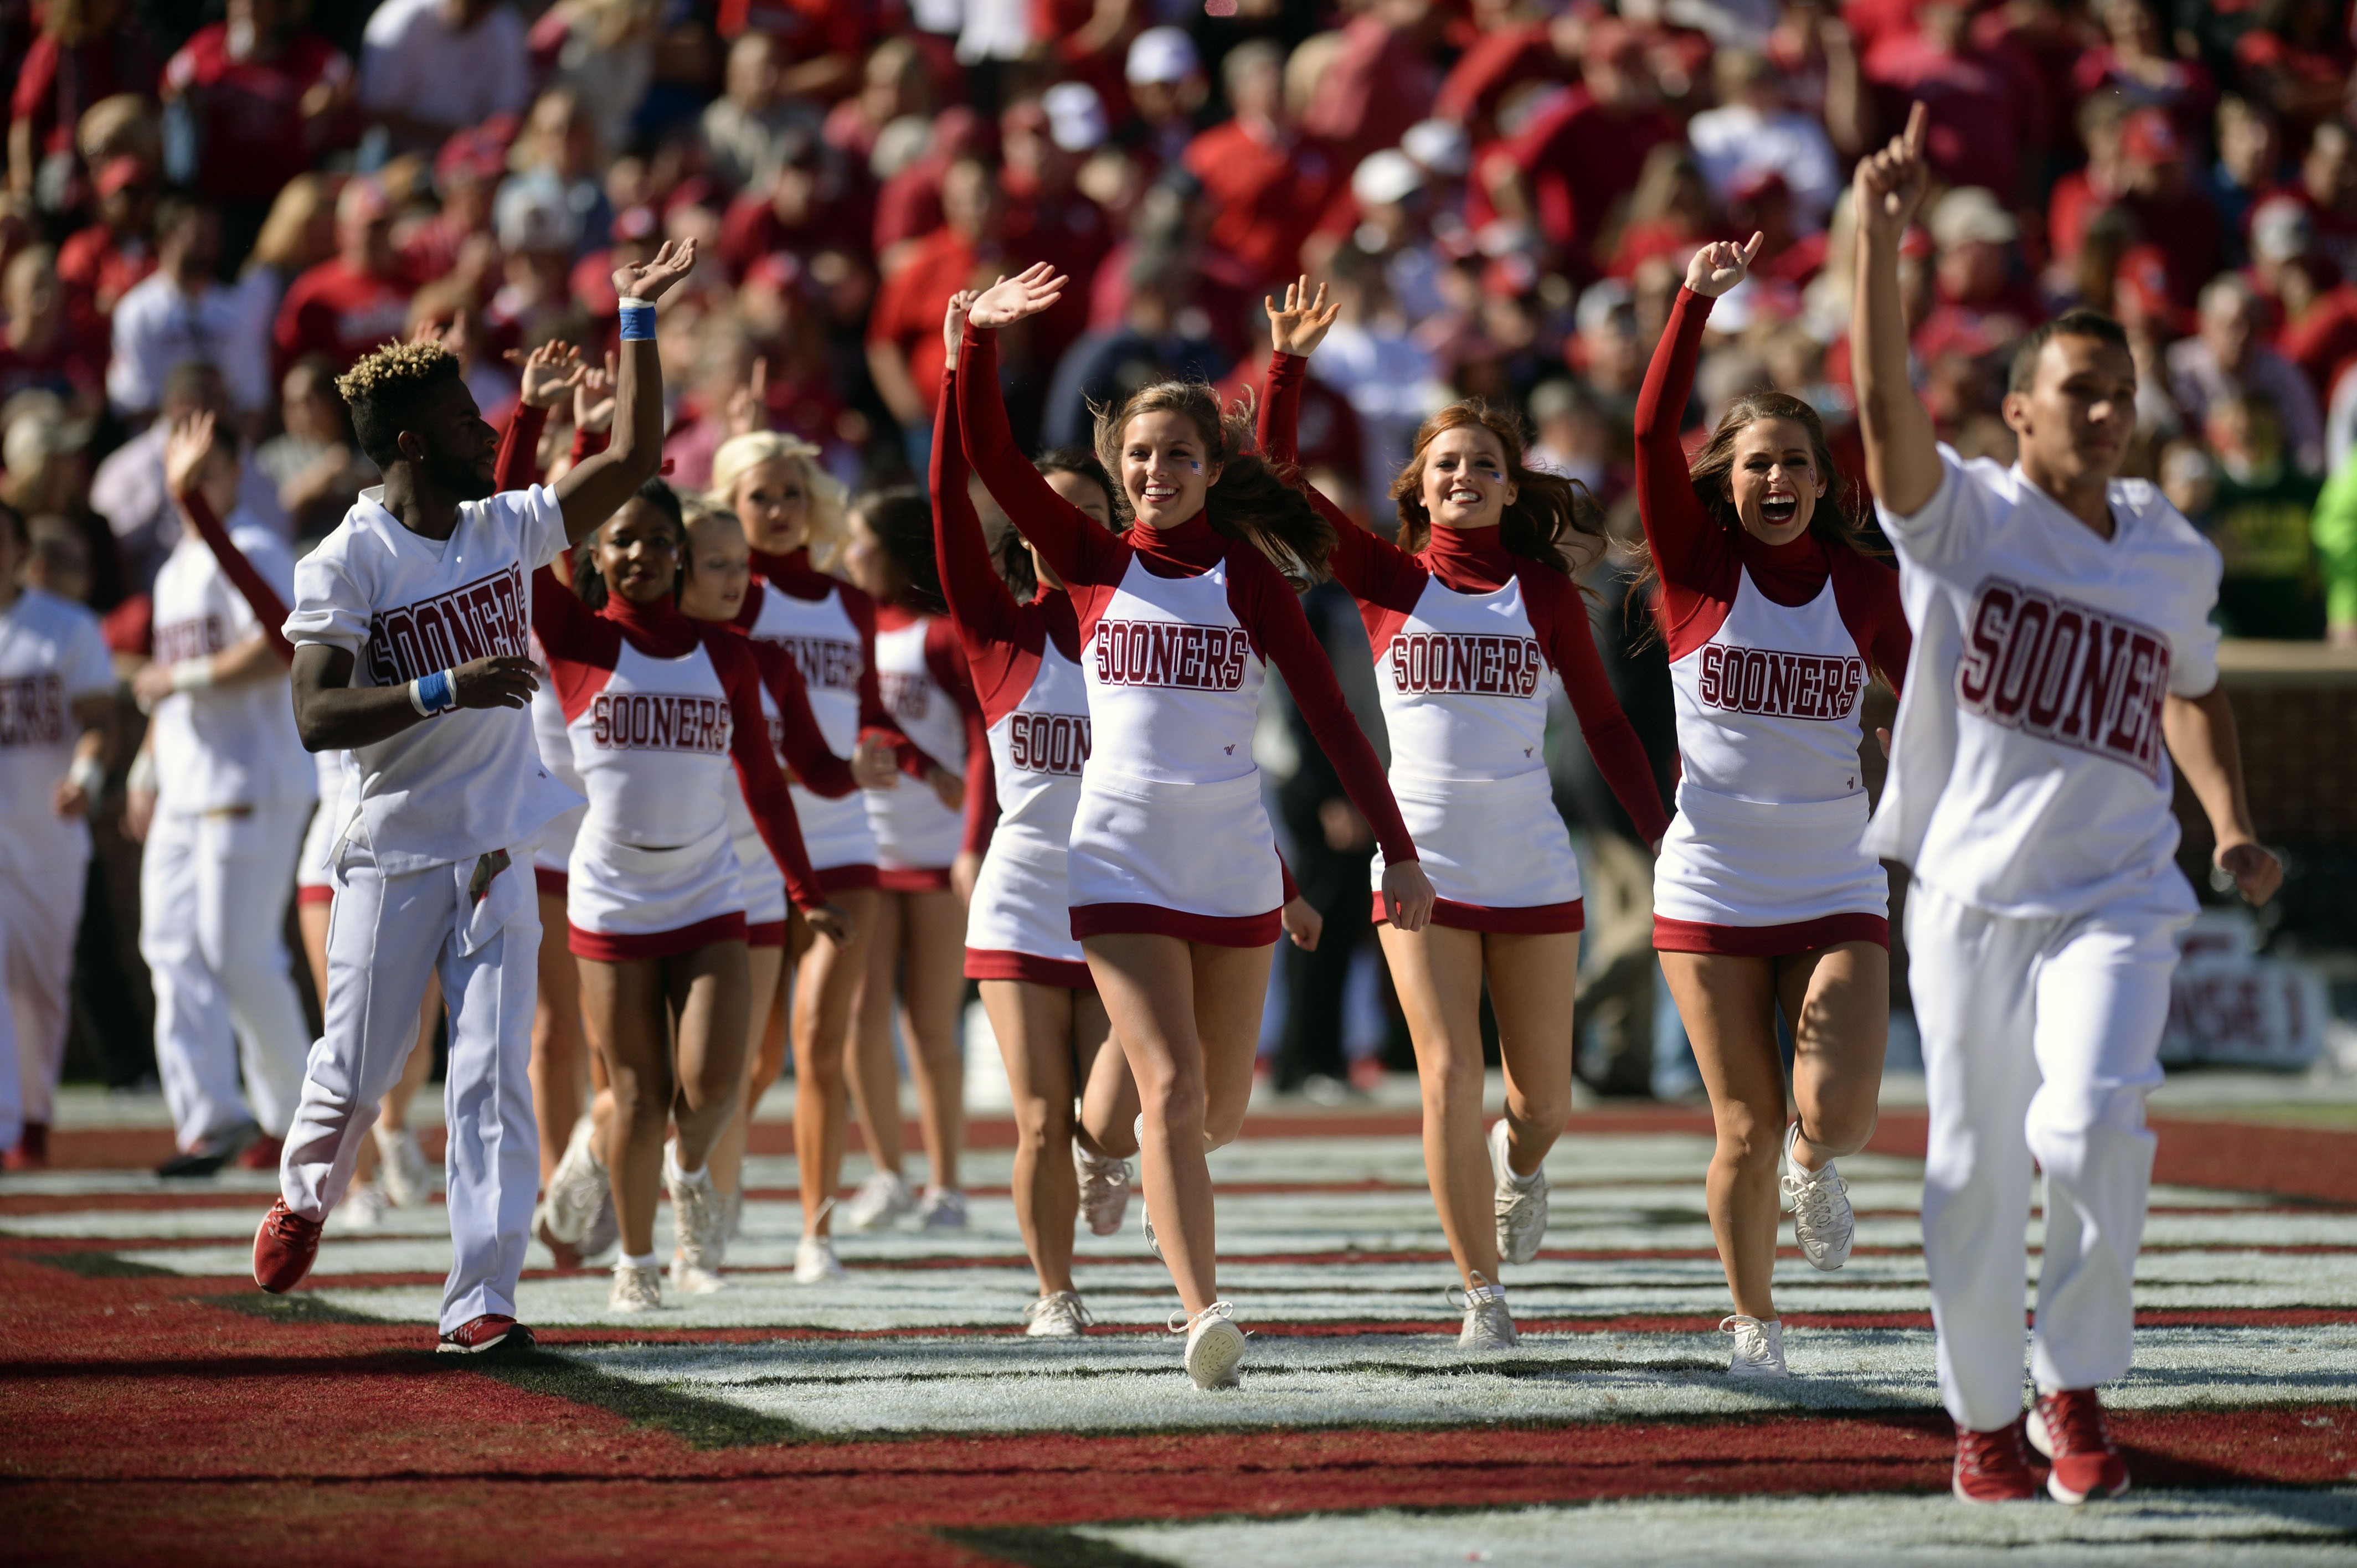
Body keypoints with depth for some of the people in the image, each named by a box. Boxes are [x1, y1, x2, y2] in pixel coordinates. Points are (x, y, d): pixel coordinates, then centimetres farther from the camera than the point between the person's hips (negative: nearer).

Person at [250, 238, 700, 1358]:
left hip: (498, 854, 4)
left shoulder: (505, 530, 6)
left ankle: (480, 1299, -5)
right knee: (357, 1071, 3)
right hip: (393, 857, -4)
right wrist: (445, 689, -29)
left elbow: (632, 459, 8)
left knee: (494, 1078, -5)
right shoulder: (346, 562, -11)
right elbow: (316, 715, -19)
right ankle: (305, 1194, 36)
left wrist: (638, 319, 5)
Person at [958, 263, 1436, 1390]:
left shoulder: (1250, 579, 2)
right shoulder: (1093, 563, 4)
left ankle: (1148, 1155, 44)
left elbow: (1329, 715, -2)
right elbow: (990, 458, -5)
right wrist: (979, 341, -19)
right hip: (1122, 862, -1)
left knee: (1220, 1109, 9)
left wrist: (1398, 851, -7)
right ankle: (1203, 1315, -18)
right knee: (1171, 1092, -15)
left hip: (1235, 867, 1)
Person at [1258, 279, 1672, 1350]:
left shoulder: (1545, 591, 5)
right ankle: (1482, 1293, -1)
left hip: (1533, 865, 1)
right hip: (1422, 861, -1)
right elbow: (1276, 482, -1)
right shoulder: (1389, 579, 4)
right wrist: (1288, 364, -10)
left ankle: (1518, 1166, 42)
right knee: (1450, 1079, -11)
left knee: (1543, 1100, 5)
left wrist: (1666, 838, 2)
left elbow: (1604, 723, 8)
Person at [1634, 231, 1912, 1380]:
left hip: (1837, 888, 1)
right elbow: (1652, 432, -13)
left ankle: (1815, 1166, 22)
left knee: (1839, 1110, -15)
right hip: (1712, 888, -1)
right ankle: (1752, 1322, 20)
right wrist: (1696, 301, -20)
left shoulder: (1864, 586, 4)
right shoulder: (1698, 570, -1)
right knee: (1747, 1129, 0)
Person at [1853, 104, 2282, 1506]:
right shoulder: (1965, 515, -2)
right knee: (1975, 1167, 4)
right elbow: (1888, 404, -19)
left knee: (2093, 1129, -20)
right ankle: (1984, 1416, 22)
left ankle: (2075, 1390, -3)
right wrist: (1881, 245, -32)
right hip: (1970, 892, -1)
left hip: (2117, 899, 1)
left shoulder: (2177, 557, 10)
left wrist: (2236, 827, 13)